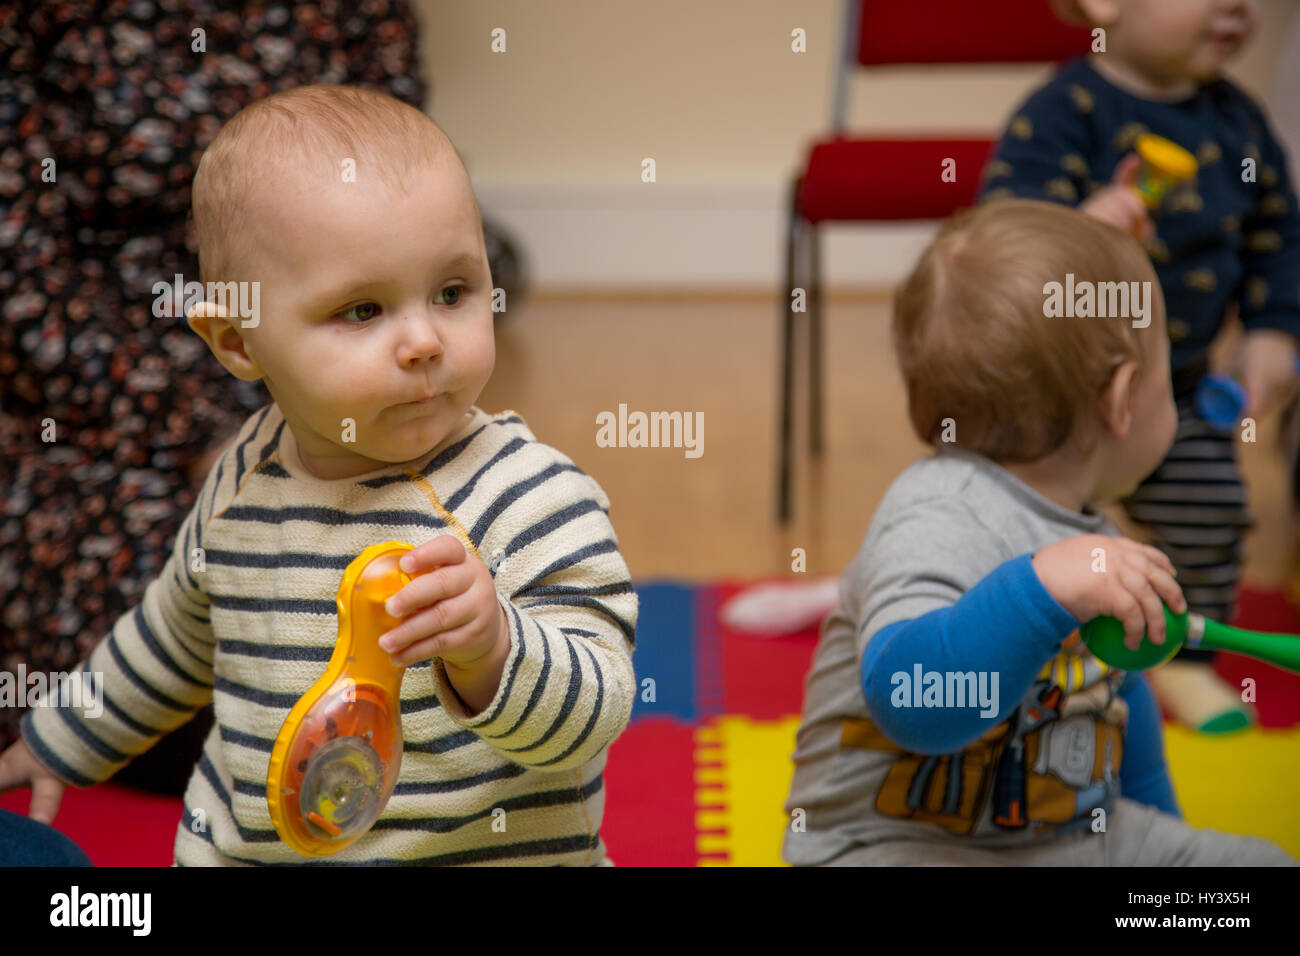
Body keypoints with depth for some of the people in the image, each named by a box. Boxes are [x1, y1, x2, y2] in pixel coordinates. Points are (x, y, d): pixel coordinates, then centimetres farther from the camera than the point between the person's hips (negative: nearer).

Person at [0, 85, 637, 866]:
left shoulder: (532, 499, -17)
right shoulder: (247, 481, -1)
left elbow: (592, 713, -22)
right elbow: (182, 629, 18)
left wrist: (492, 650, -41)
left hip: (481, 852, -3)